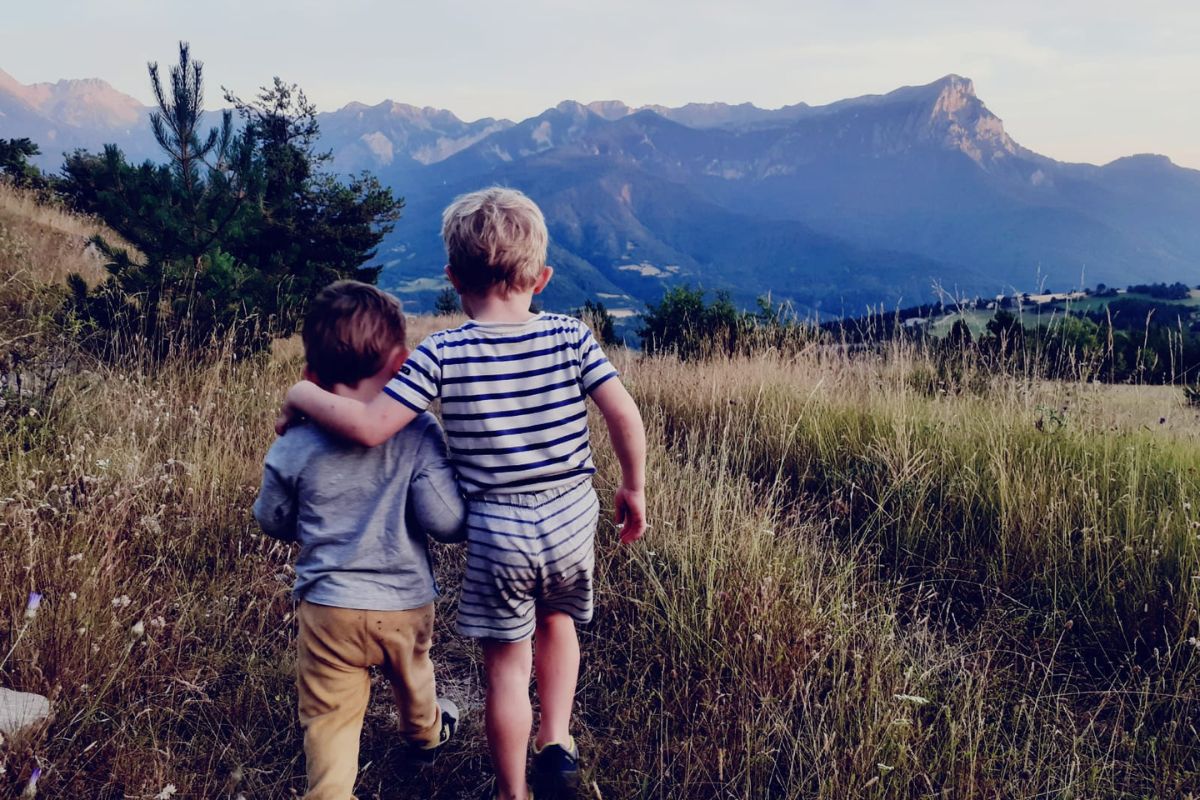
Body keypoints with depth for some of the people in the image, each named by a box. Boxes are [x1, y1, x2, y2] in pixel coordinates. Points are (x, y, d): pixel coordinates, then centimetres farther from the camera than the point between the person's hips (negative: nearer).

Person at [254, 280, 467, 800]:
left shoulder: (293, 448, -12)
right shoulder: (418, 432, -18)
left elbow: (273, 523, 4)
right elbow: (448, 522, -21)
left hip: (328, 607, -2)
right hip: (406, 603, 2)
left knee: (328, 719, 8)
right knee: (412, 676, 31)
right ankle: (426, 734, 59)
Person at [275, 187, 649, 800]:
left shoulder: (441, 356, -14)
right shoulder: (571, 337, -8)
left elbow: (369, 427, -20)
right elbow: (624, 415, -10)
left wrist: (301, 395, -3)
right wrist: (633, 487, 6)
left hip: (497, 530, -2)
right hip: (571, 519, 3)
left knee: (506, 667, 13)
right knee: (557, 622, 31)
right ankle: (556, 743, 27)